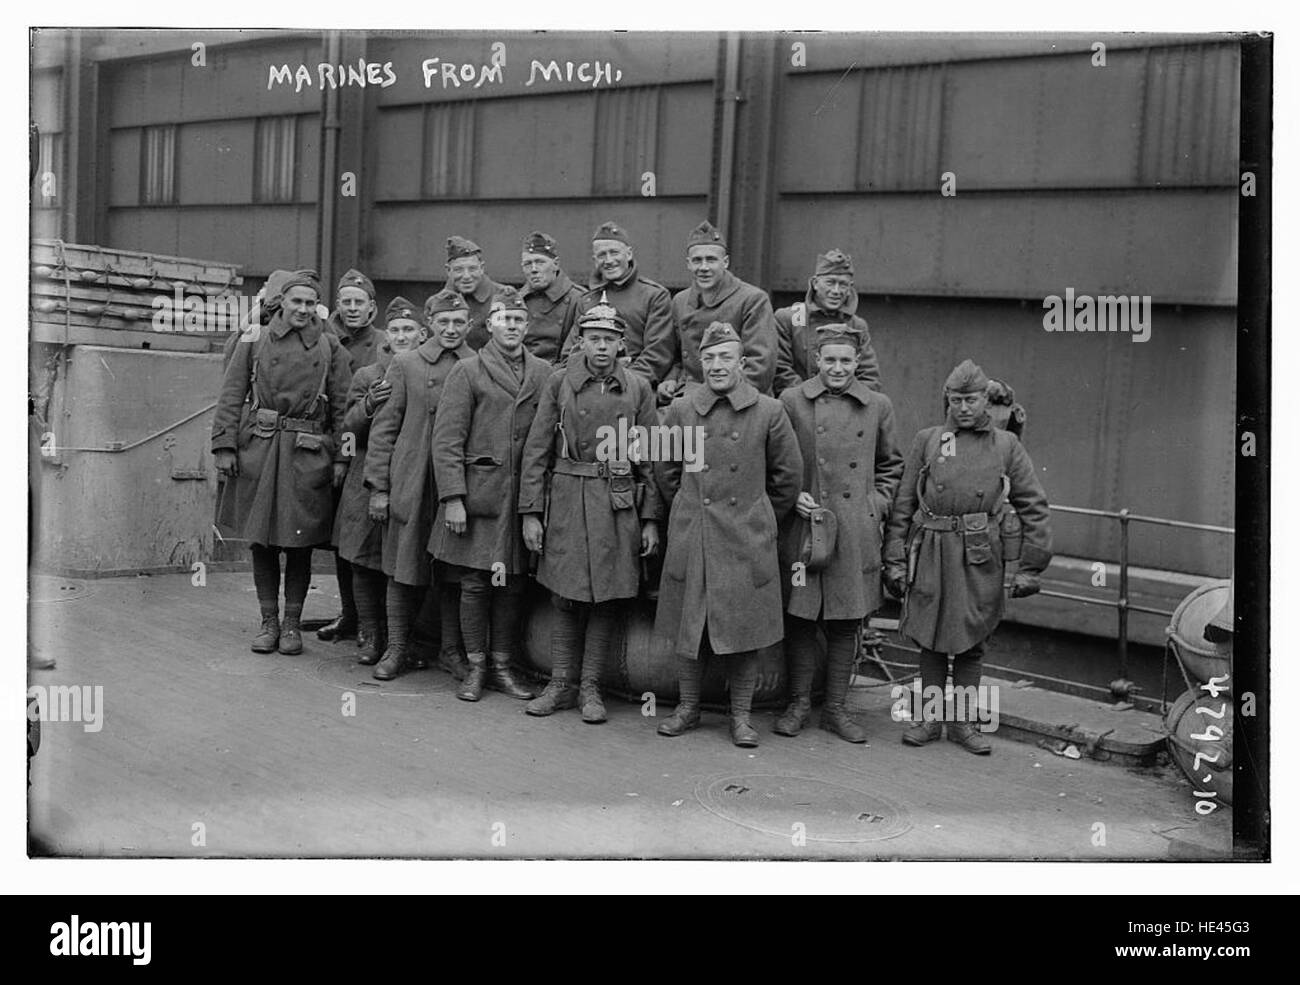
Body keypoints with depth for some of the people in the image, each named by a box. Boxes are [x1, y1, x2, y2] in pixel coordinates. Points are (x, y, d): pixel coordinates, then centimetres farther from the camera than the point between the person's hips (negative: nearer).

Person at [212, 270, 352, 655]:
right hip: (258, 449, 1)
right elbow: (231, 396, 5)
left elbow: (342, 406, 4)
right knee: (261, 542, 6)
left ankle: (292, 624, 17)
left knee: (300, 544, 4)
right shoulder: (255, 339, 6)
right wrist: (225, 446, -3)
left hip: (308, 454, -1)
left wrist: (341, 457, -3)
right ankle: (268, 622, 19)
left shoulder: (329, 347, 6)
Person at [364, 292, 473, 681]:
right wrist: (378, 486, -2)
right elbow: (384, 427, 4)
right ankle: (398, 649, 17)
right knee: (404, 570, 5)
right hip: (411, 485, 0)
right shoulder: (405, 364, 4)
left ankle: (452, 649, 18)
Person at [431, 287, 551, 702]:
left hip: (523, 495, 2)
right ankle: (475, 667, 15)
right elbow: (447, 440, -4)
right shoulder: (467, 372, 0)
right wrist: (452, 497, -11)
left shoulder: (544, 373, 9)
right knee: (474, 583, 2)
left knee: (511, 585, 7)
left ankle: (502, 666, 20)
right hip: (478, 493, -2)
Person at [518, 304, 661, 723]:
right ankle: (561, 685, 17)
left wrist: (650, 519, 0)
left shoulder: (638, 389, 5)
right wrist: (530, 512, -3)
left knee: (608, 599, 4)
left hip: (620, 504, 1)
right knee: (566, 597, 5)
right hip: (567, 502, 0)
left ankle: (590, 687, 15)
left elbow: (651, 458, 5)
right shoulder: (559, 384, 3)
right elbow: (536, 451, 2)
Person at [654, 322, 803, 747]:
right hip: (690, 537, 2)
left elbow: (788, 477, 6)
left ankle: (741, 716, 16)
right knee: (688, 626, 8)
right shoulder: (680, 410, 1)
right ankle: (688, 708, 24)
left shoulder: (769, 412, -3)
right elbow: (665, 472, 14)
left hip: (747, 541, -1)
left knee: (744, 630, 4)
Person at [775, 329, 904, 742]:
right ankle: (799, 704, 19)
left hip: (856, 533, 2)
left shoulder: (878, 406, 7)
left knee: (846, 623, 7)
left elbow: (891, 466, 16)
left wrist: (877, 506, 3)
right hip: (803, 529, -1)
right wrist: (792, 496, -6)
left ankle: (835, 708, 19)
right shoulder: (791, 401, 1)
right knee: (800, 619, 4)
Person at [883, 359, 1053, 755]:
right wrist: (895, 559, 1)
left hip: (980, 559, 0)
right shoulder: (926, 440, 7)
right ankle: (930, 718, 18)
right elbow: (903, 504, 6)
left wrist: (1030, 568, 0)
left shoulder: (1007, 446, 6)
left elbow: (1034, 508, 6)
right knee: (931, 639, 7)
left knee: (971, 643, 7)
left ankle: (963, 721, 19)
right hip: (931, 554, 1)